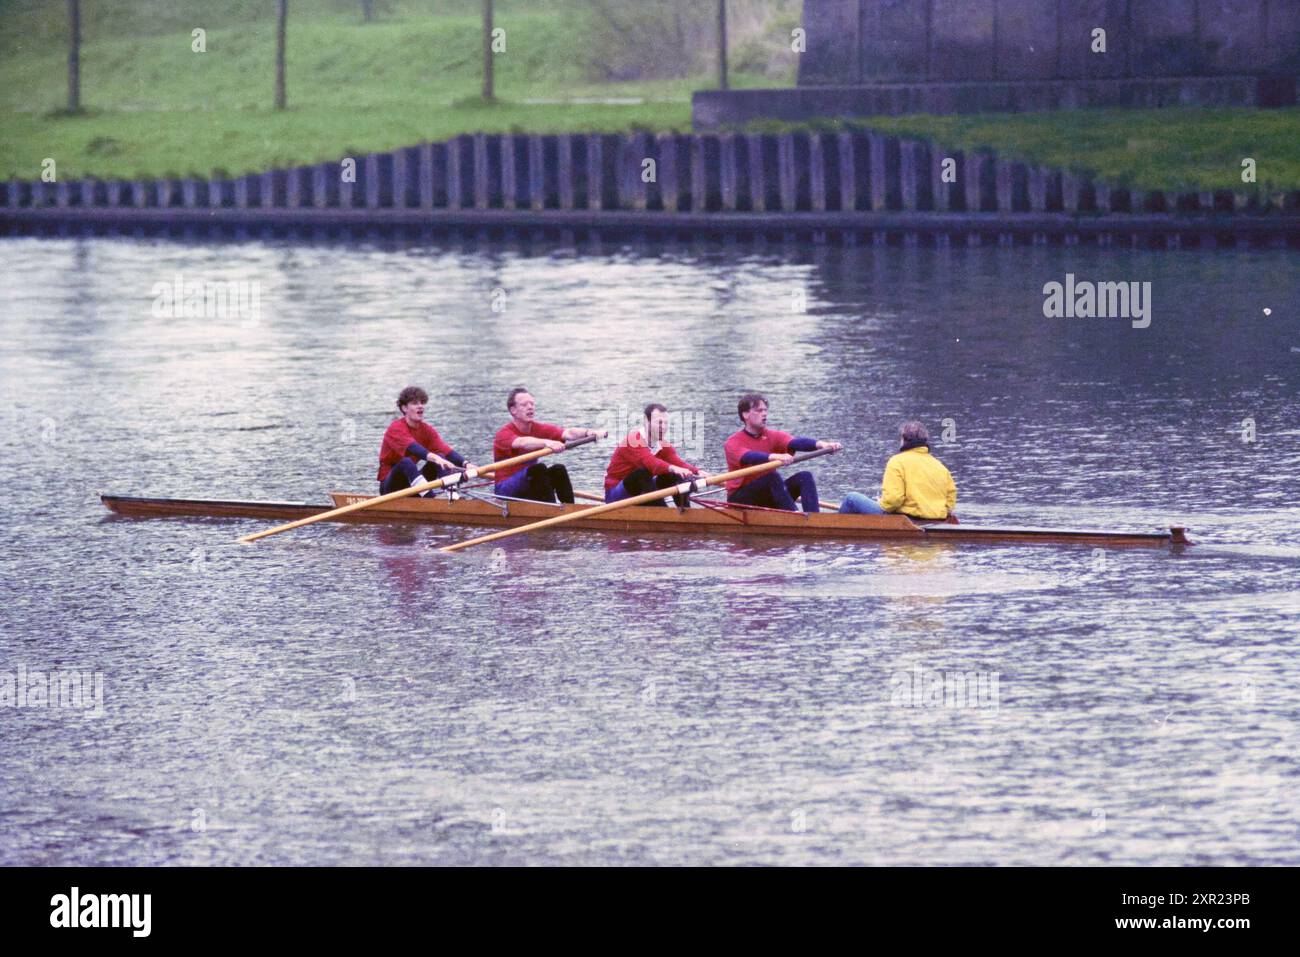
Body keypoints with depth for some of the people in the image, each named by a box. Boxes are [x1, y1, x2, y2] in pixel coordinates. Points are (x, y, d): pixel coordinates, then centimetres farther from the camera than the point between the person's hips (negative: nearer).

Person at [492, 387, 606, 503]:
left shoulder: (539, 429, 3)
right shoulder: (504, 433, -14)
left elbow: (567, 433, -14)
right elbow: (522, 442, -37)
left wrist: (587, 432, -35)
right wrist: (547, 442, -55)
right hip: (505, 489, -6)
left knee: (558, 470, -18)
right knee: (539, 469, -29)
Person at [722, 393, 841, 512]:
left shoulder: (773, 437, 7)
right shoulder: (732, 443, -8)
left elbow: (794, 442, -14)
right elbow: (748, 457, -30)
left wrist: (820, 444, -35)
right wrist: (775, 457, -49)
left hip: (767, 497, 5)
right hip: (740, 500, -5)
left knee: (804, 477, -15)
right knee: (773, 477, -31)